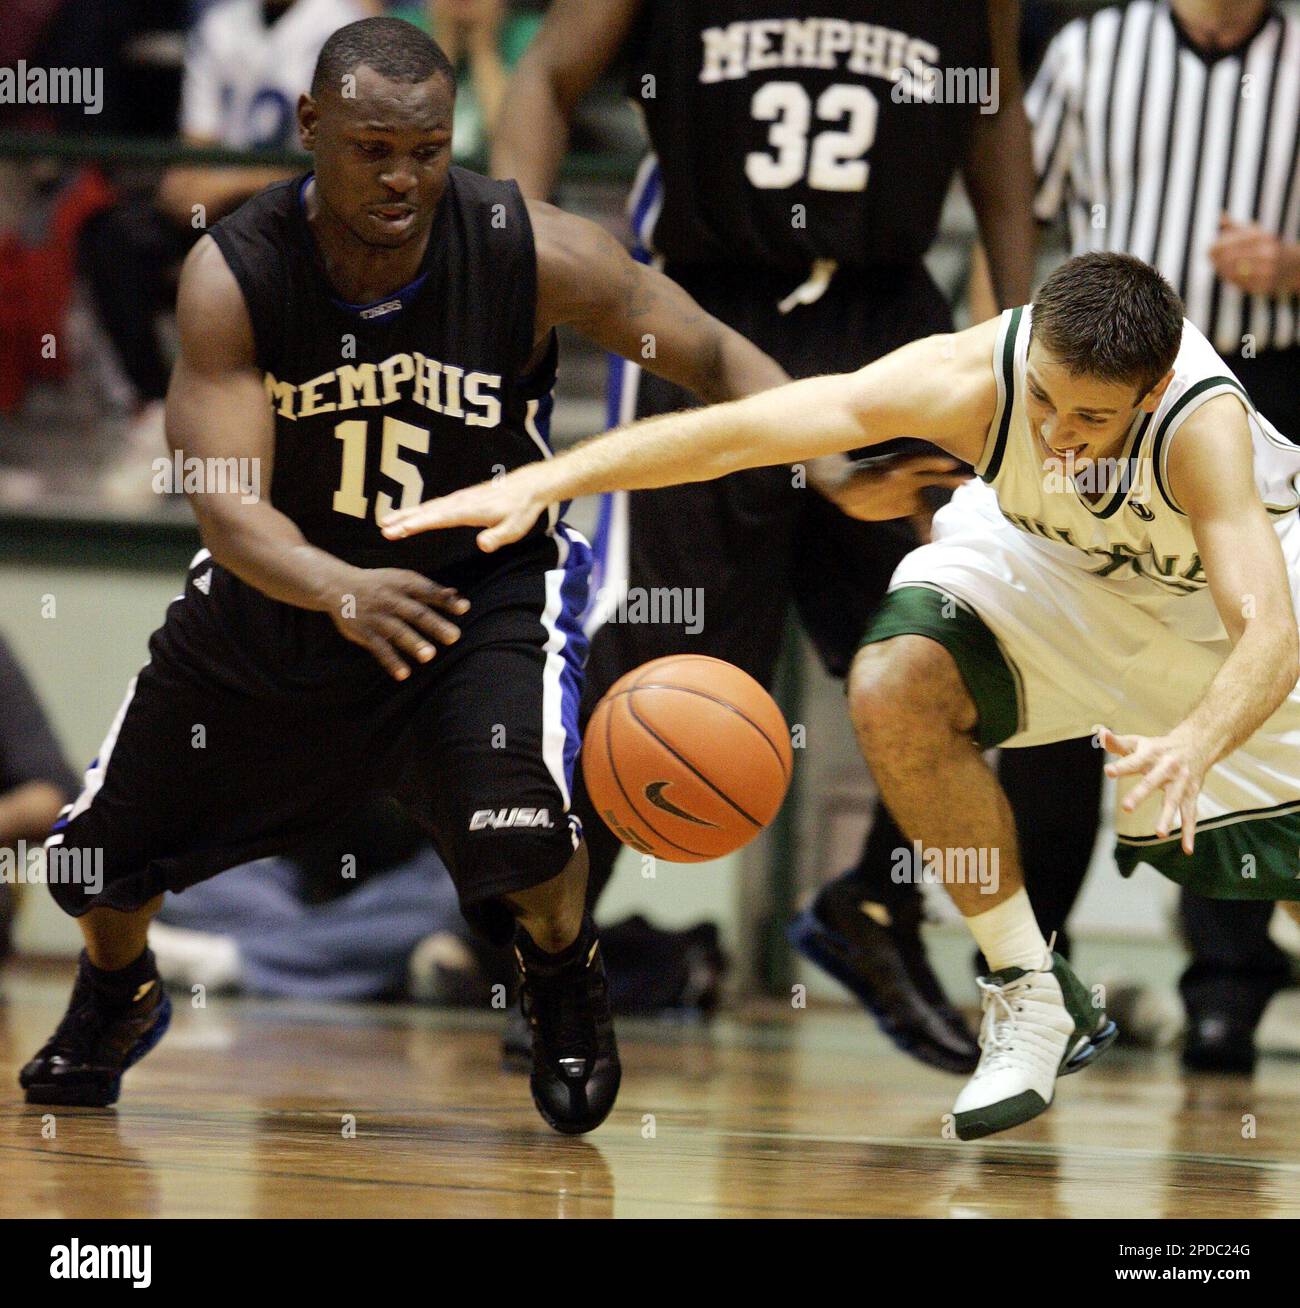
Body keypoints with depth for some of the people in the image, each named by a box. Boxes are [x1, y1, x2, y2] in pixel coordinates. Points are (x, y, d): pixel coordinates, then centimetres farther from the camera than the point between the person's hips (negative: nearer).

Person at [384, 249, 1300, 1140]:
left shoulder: (1202, 423, -41)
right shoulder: (969, 377, -36)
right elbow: (741, 431, -39)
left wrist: (1193, 746, -71)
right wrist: (544, 481, -49)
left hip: (1221, 585, -1)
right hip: (1042, 555, 2)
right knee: (893, 691, -28)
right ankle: (1035, 997, -12)